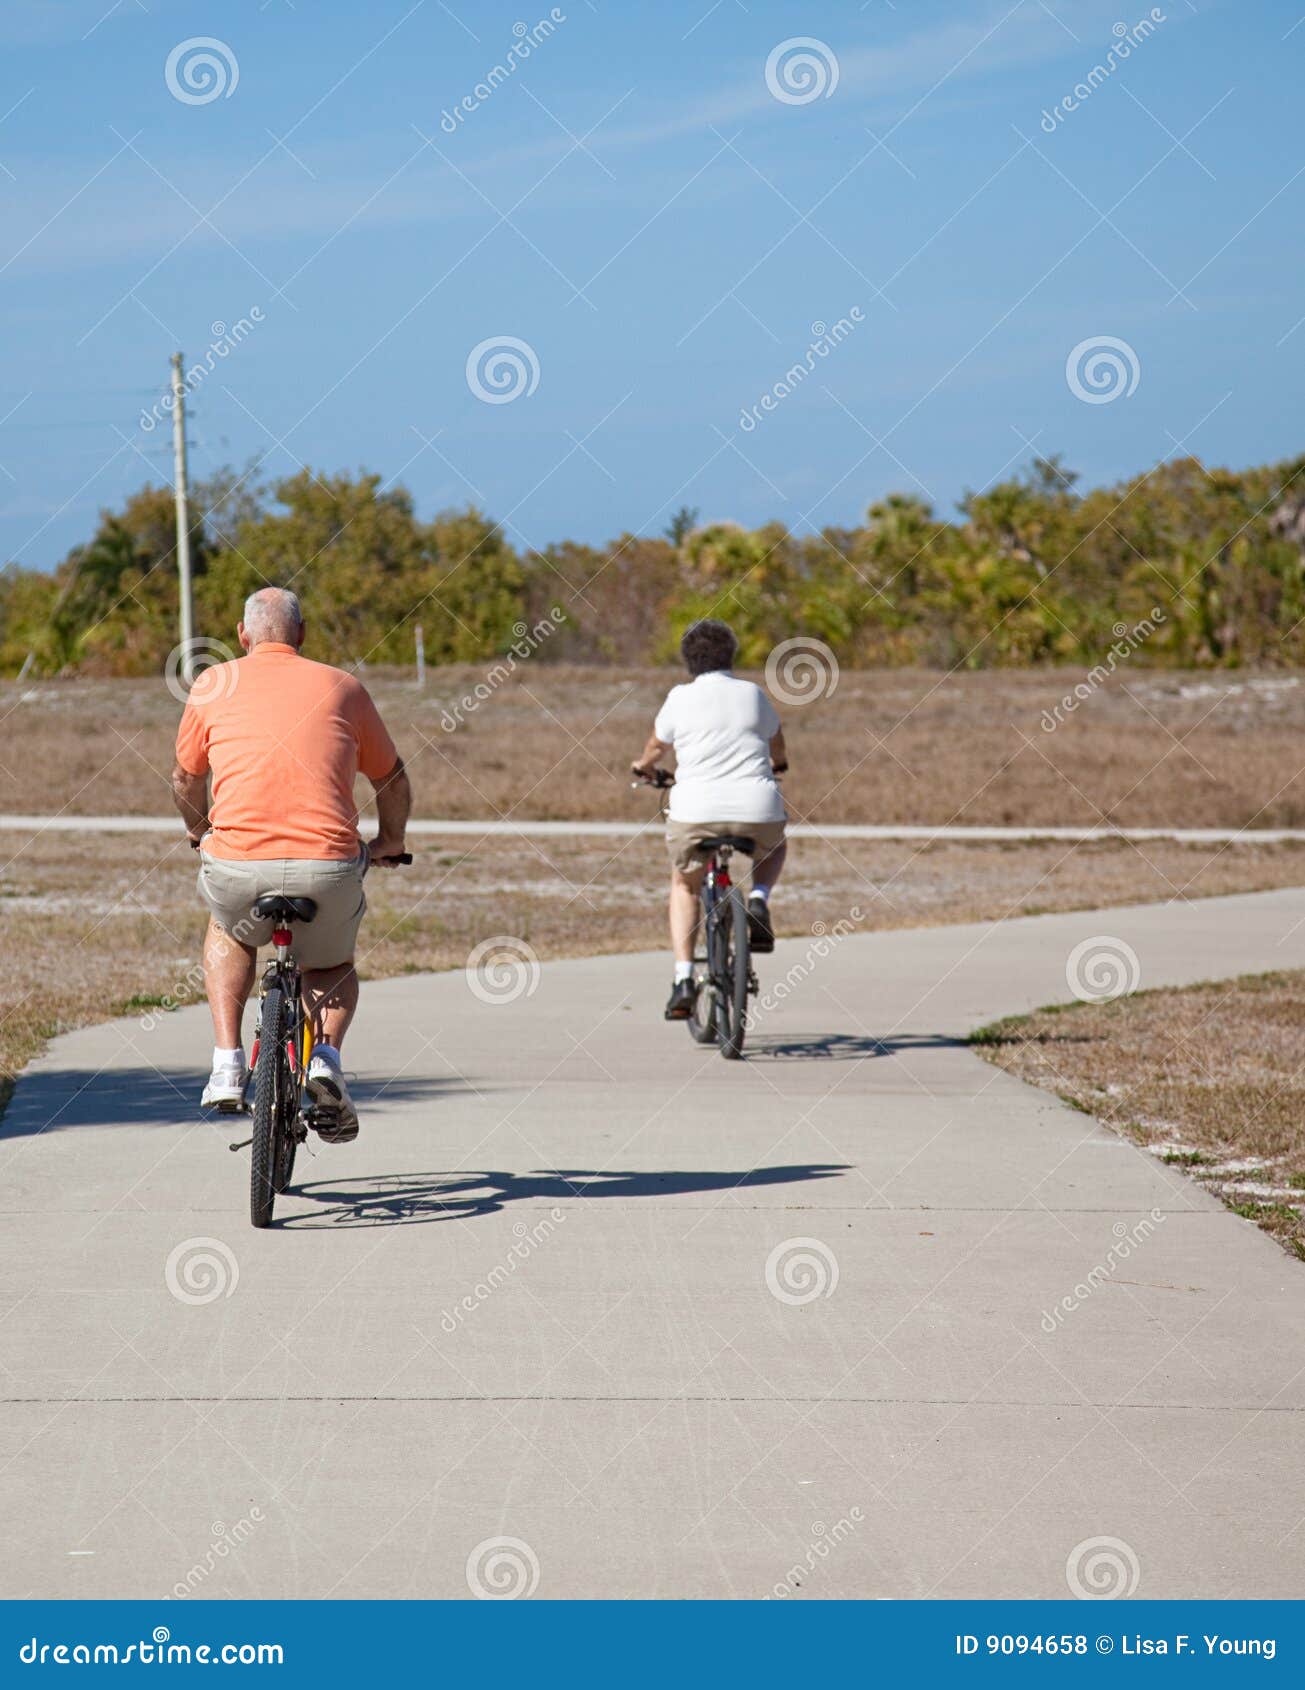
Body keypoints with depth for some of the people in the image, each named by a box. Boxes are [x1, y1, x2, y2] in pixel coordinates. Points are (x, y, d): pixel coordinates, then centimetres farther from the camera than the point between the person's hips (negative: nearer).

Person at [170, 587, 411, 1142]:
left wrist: (199, 831, 47)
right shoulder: (341, 687, 14)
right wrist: (390, 841, 45)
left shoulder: (213, 686, 13)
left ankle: (227, 1063, 18)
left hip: (238, 864, 0)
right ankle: (326, 1055, 2)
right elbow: (393, 781, 25)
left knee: (227, 932, 35)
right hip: (329, 864, 0)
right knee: (333, 965, 30)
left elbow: (185, 779, 26)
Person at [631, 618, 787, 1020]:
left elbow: (656, 747, 21)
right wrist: (777, 765, 53)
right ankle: (758, 900, 5)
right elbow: (777, 744, 30)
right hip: (758, 812, 1)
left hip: (696, 813, -1)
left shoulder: (681, 699, 5)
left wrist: (643, 768, 44)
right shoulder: (753, 695, 11)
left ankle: (683, 980, 10)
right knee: (774, 847, 36)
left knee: (684, 886, 25)